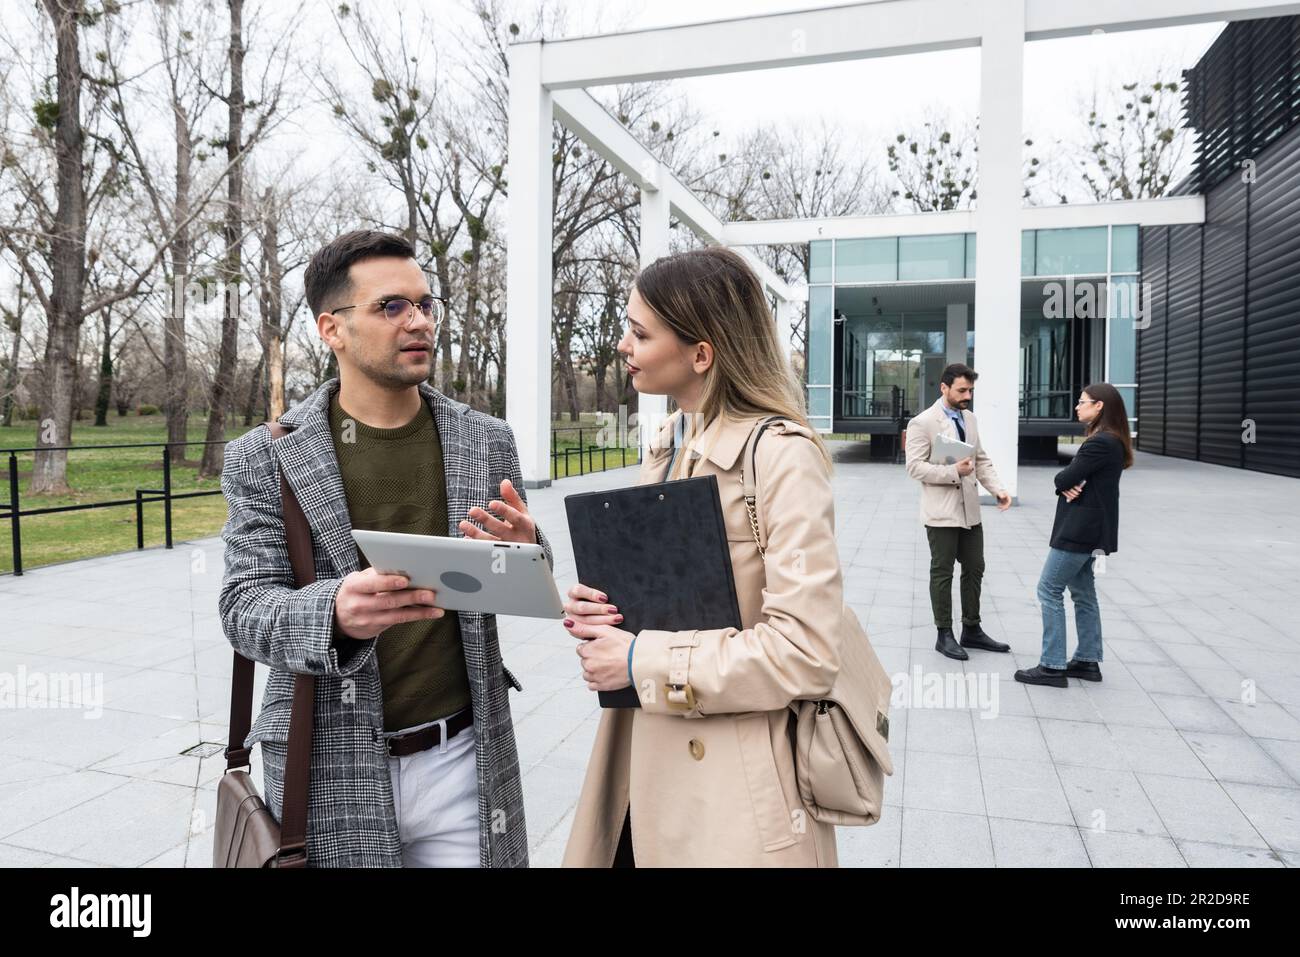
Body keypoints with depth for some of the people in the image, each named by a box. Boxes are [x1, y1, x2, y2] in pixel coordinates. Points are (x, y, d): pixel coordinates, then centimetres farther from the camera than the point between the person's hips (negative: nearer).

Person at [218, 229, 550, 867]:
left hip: (464, 759, 2)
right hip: (330, 772, -1)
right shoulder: (263, 458, -5)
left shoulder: (487, 440, 1)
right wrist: (335, 613, -29)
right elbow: (245, 608, -7)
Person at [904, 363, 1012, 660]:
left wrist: (997, 488, -1)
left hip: (970, 510, 7)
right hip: (941, 513, -7)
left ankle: (972, 630, 28)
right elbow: (915, 466, -17)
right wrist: (954, 471, -25)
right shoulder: (922, 423, -11)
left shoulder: (970, 418, 11)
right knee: (942, 573, 4)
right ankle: (944, 635, 16)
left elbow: (982, 460, 14)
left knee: (974, 569, 14)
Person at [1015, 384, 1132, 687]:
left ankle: (1053, 666, -3)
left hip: (1079, 529, -11)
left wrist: (1066, 484, 1)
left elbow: (1064, 478, -20)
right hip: (1090, 528, 11)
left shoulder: (1100, 442, -19)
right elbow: (1078, 478, 10)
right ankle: (1087, 661, 21)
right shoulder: (1110, 441, 15)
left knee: (1049, 590, -6)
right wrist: (1069, 487, -10)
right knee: (1082, 592, 15)